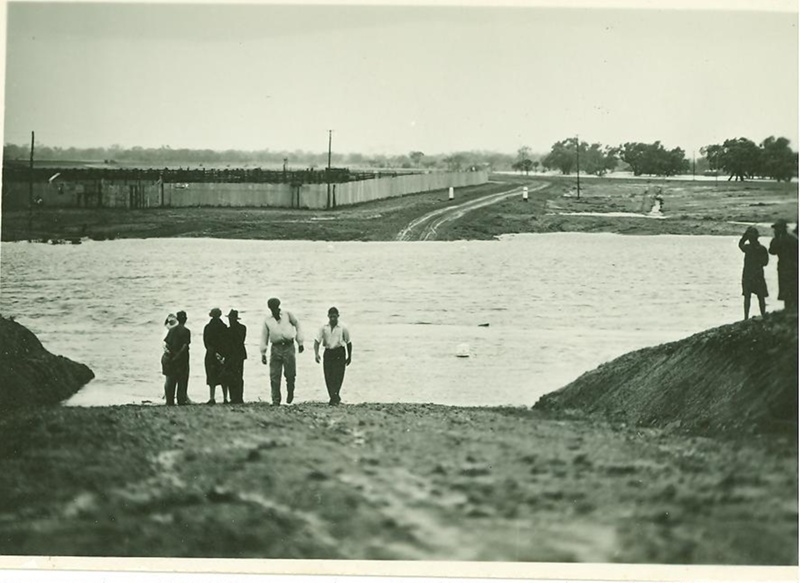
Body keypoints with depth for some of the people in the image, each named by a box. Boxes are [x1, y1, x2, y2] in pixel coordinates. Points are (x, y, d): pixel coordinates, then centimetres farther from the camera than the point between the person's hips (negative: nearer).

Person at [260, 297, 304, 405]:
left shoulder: (287, 314, 8)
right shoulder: (267, 320, 12)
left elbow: (297, 325, 14)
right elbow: (264, 337, 14)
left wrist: (300, 342, 10)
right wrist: (263, 353, 10)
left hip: (288, 346, -1)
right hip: (276, 348, 1)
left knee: (290, 374, -4)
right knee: (274, 376, -5)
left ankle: (290, 393, 24)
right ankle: (276, 400, 1)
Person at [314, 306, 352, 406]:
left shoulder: (343, 329, -2)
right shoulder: (324, 328, 2)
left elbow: (348, 343, 8)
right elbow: (317, 341, 0)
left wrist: (349, 357, 12)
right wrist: (316, 354, -14)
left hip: (339, 354, -3)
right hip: (328, 353, 3)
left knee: (337, 376, -12)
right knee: (328, 376, 1)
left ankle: (334, 397, -14)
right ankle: (335, 398, 12)